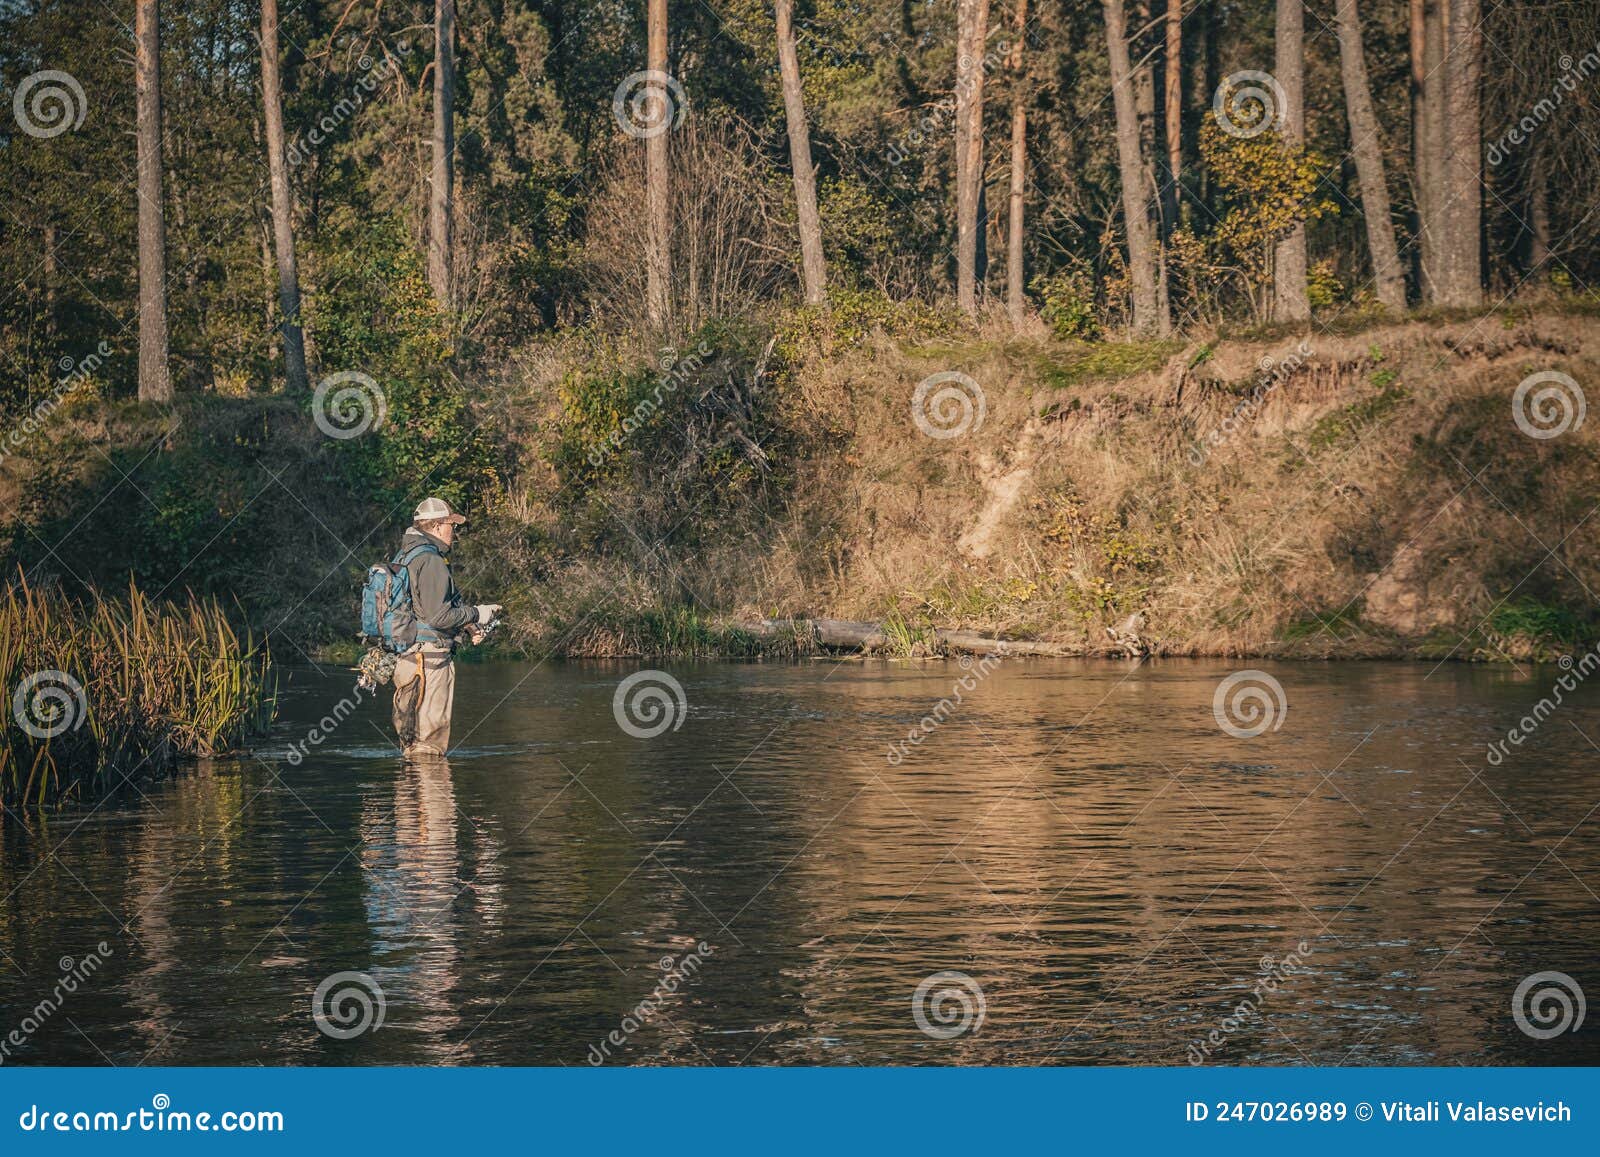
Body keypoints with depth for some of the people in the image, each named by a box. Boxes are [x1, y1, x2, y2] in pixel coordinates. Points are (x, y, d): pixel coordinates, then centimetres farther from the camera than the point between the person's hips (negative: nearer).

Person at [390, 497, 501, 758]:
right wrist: (475, 614, -7)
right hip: (430, 658, -10)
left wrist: (464, 625, 13)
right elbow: (437, 616, -22)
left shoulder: (404, 557, 15)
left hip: (405, 656, 10)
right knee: (431, 737, -4)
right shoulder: (431, 561, -16)